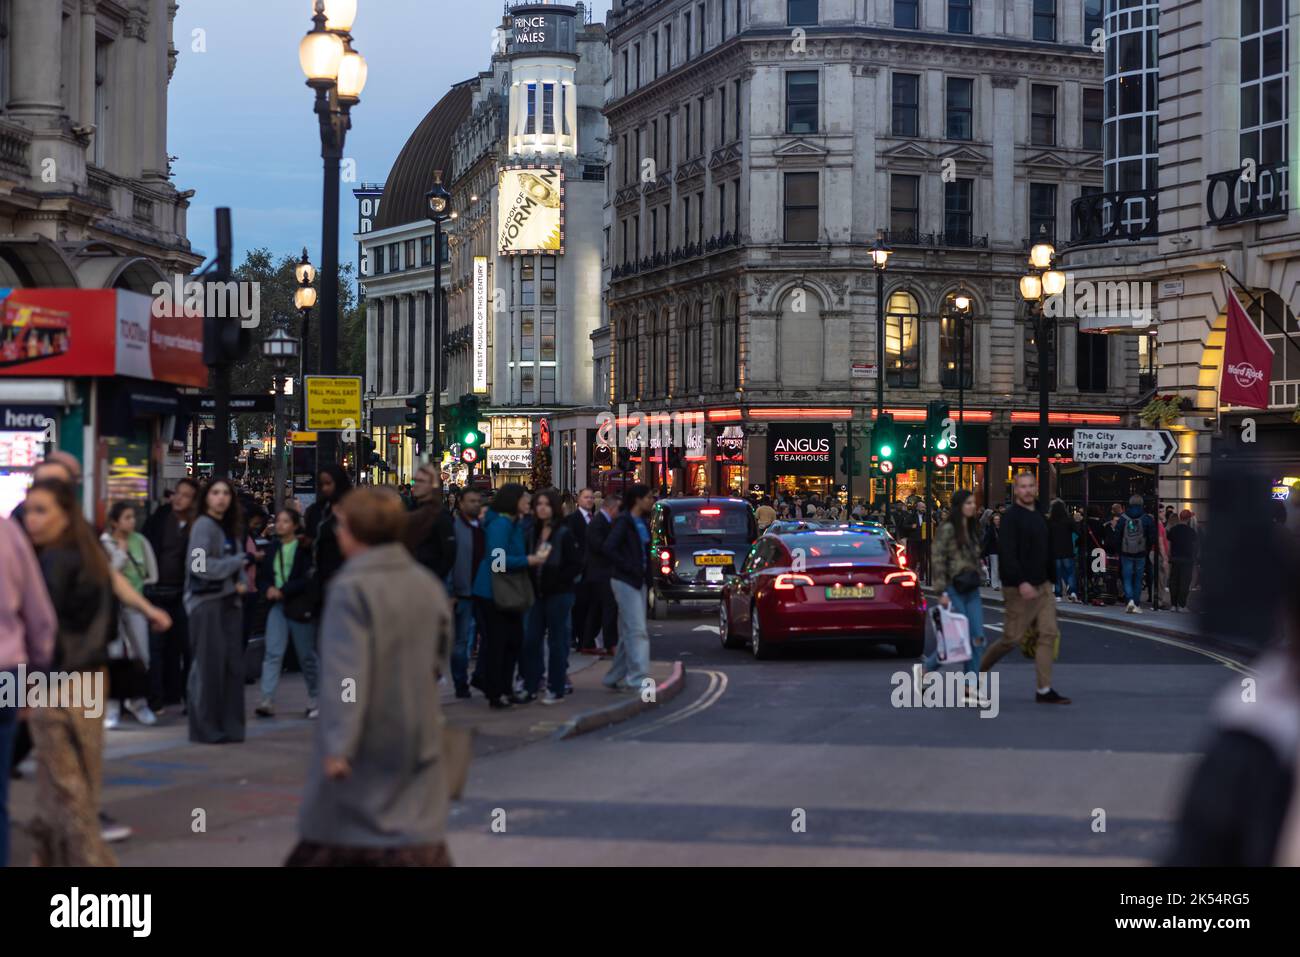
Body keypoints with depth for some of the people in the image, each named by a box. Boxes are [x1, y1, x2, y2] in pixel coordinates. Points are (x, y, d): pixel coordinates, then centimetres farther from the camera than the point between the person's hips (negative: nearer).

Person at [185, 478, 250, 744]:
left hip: (228, 602, 8)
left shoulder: (228, 528, 17)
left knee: (232, 664, 5)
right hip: (206, 601, -8)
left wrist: (242, 583, -2)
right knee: (209, 664, -6)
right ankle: (205, 728, 0)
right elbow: (200, 564, -18)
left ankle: (230, 725, 11)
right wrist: (238, 561, -8)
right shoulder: (203, 526, -7)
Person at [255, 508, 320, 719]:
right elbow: (262, 576, 12)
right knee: (273, 652, -7)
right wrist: (268, 590, -8)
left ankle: (315, 698, 21)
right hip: (277, 606, 4)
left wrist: (283, 591, -18)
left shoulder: (304, 549, -6)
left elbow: (307, 579, -13)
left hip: (300, 607, -4)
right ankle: (267, 701, -12)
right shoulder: (272, 548, 10)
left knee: (306, 655, 6)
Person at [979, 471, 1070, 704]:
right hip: (1019, 589, -8)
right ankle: (977, 670, 20)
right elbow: (1007, 554, -21)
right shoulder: (1011, 517, -11)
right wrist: (1021, 582, -30)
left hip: (1042, 586, 8)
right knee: (1013, 639, -2)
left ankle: (1044, 691, 0)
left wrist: (1050, 578, 17)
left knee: (1049, 634, -1)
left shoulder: (1039, 516, 14)